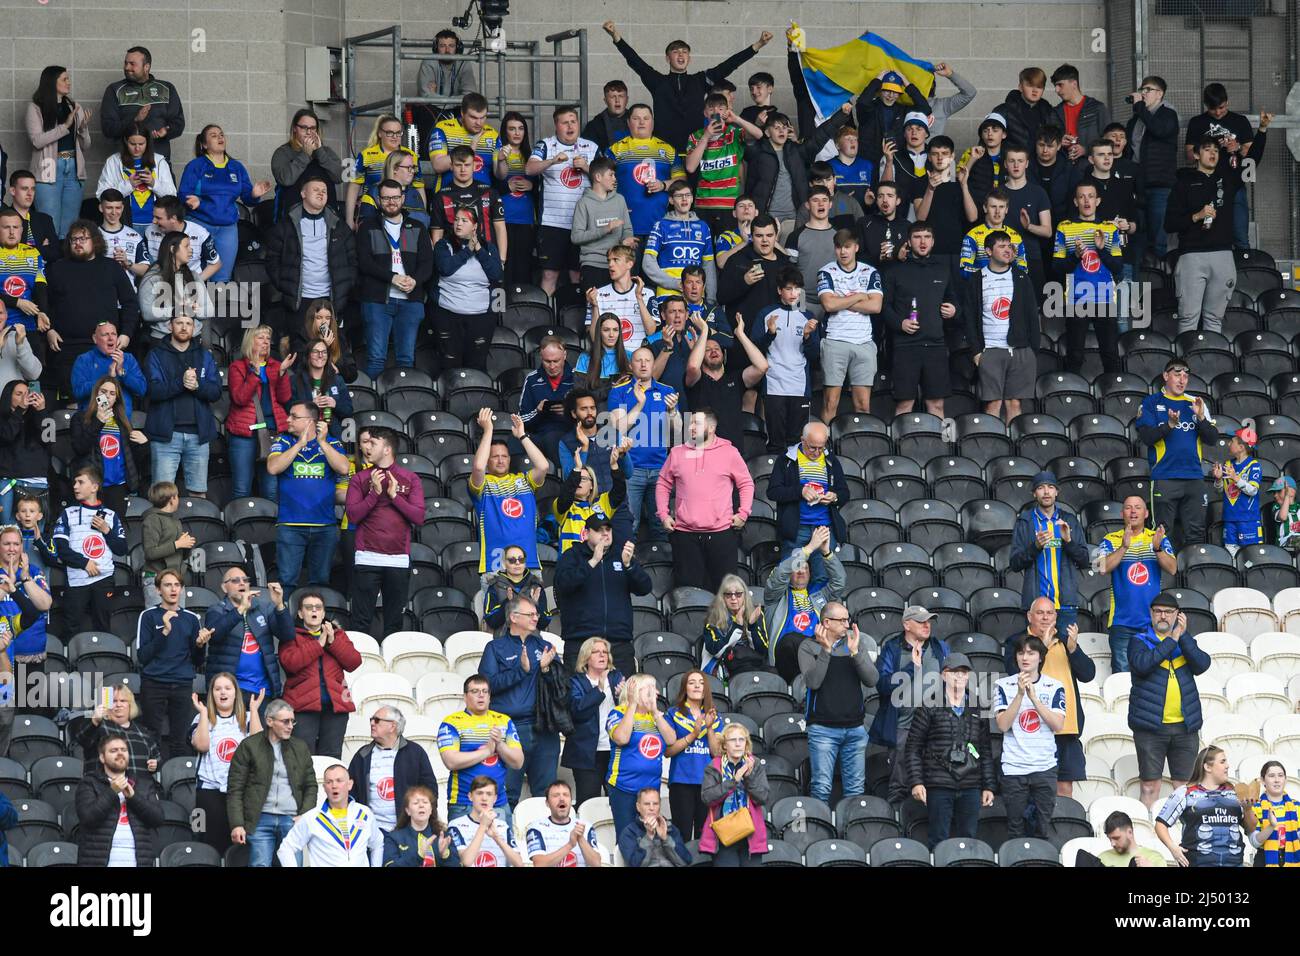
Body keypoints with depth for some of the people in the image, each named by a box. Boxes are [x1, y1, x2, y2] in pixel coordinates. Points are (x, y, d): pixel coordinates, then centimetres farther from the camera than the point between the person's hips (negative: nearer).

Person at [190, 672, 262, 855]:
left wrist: (254, 709, -3)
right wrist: (204, 712, -5)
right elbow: (201, 745, -7)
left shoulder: (247, 718, 14)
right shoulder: (202, 718, 12)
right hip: (210, 789, -1)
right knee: (213, 842, -6)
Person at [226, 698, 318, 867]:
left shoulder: (300, 748, 14)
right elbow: (235, 789, 1)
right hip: (261, 820, -3)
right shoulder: (249, 746, 4)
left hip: (291, 820, 3)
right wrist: (237, 825, -8)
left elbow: (311, 786, 17)